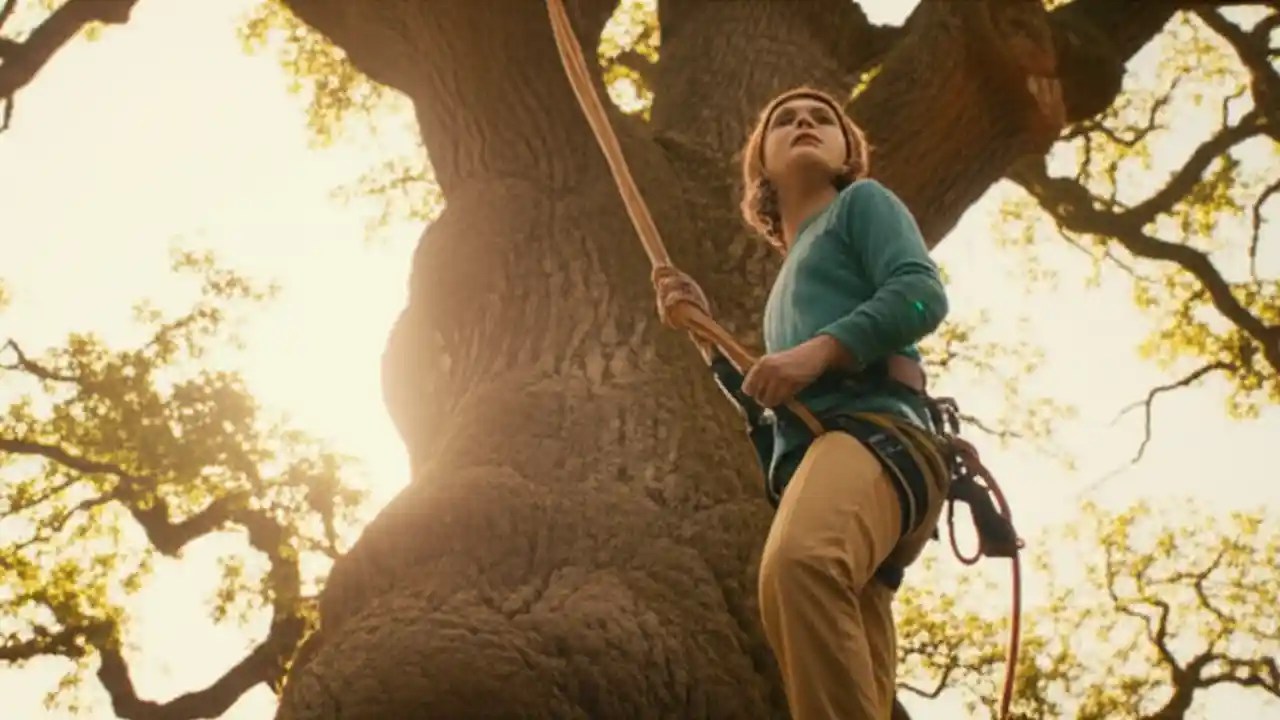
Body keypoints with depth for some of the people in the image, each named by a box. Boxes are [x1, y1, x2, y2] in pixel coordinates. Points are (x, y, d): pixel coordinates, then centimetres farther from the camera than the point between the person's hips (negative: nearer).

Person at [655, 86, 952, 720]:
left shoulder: (861, 202, 20)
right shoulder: (789, 278, 39)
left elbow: (922, 293, -1)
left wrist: (822, 349, -12)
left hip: (873, 428, -7)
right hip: (807, 457, 8)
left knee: (797, 564, -41)